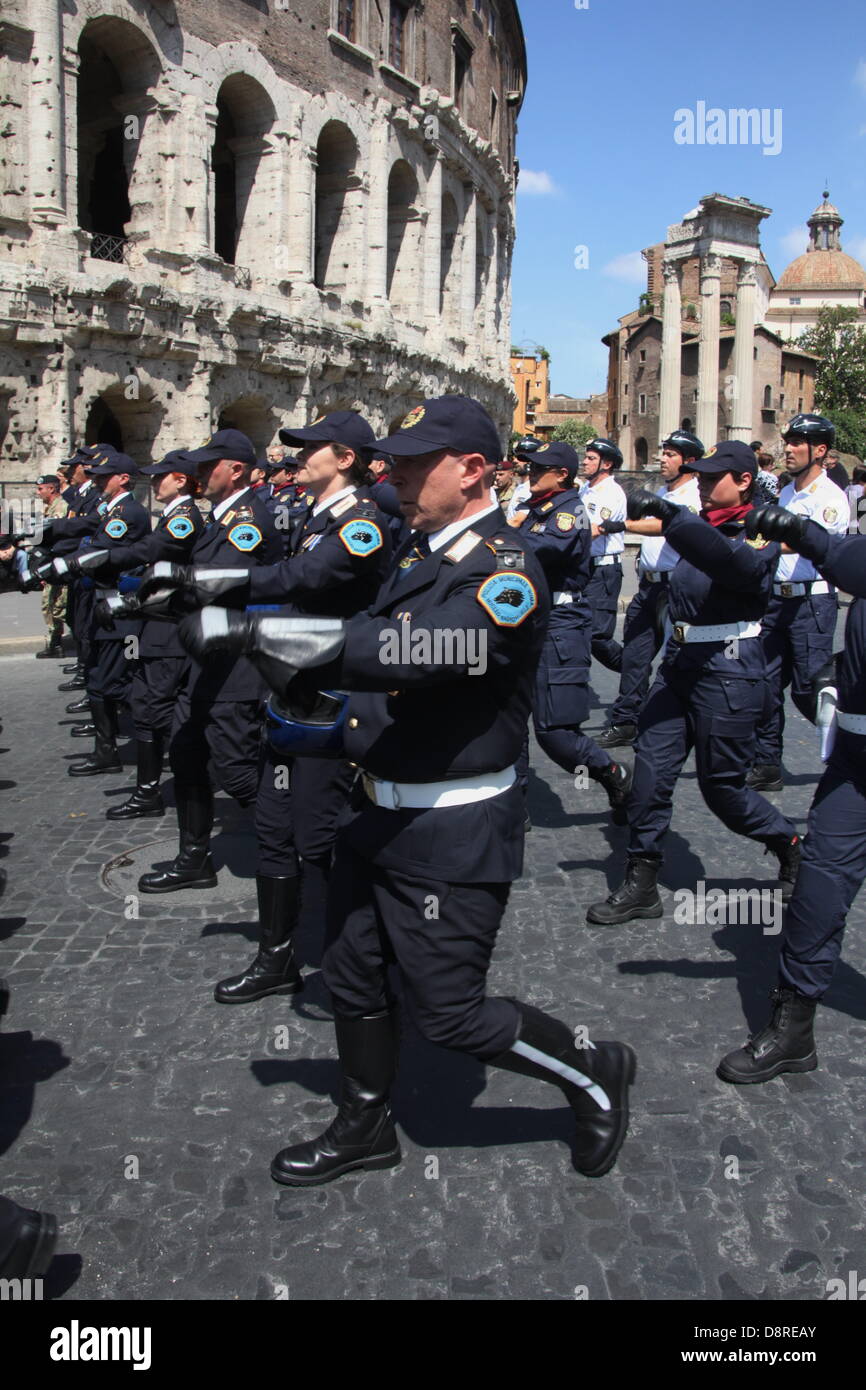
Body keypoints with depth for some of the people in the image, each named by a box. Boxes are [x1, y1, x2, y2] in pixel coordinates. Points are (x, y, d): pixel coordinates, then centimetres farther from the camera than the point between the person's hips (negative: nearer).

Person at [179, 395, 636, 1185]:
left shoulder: (506, 572, -21)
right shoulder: (419, 551, 8)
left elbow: (416, 652, -38)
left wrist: (252, 630, -40)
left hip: (455, 833, -9)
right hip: (381, 813, 9)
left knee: (451, 1014, 2)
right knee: (352, 976, 19)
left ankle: (594, 1074, 26)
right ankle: (366, 1128, 41)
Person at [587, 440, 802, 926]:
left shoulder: (761, 534, -10)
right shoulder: (703, 524, 13)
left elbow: (732, 559, -34)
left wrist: (669, 513, -42)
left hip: (729, 671, -7)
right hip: (680, 662, 7)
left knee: (722, 785, 3)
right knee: (651, 769, -1)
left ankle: (790, 844, 29)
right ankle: (642, 884, 6)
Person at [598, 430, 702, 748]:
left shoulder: (694, 496, -11)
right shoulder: (662, 492, 18)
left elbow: (669, 525, -29)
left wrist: (624, 525, -36)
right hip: (649, 584, 8)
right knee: (634, 654, 6)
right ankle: (625, 722, 11)